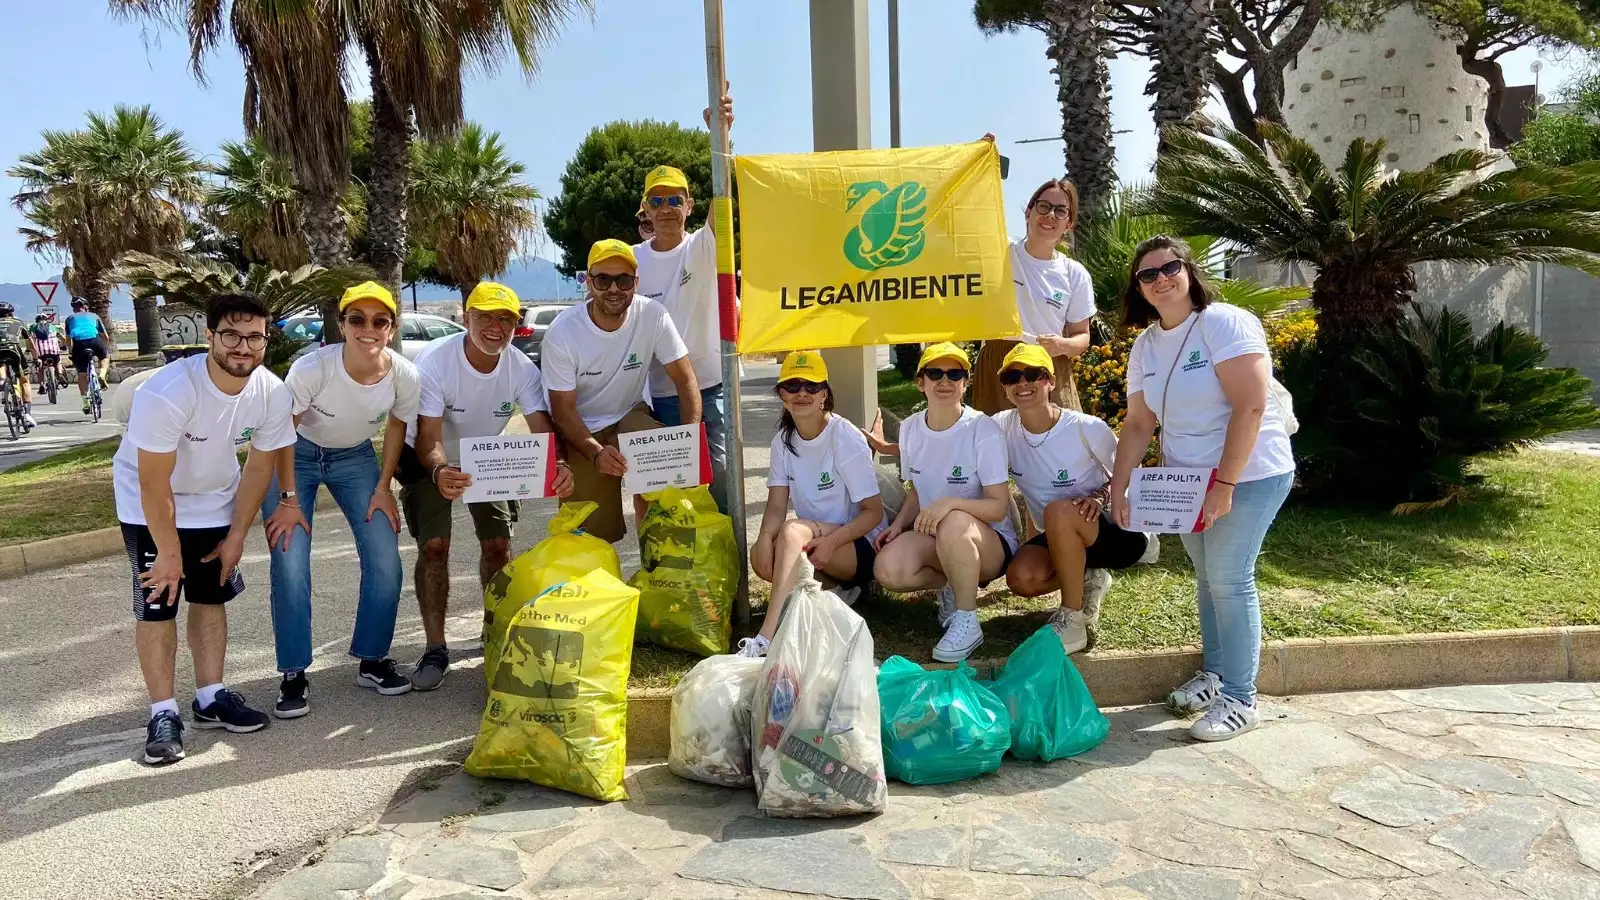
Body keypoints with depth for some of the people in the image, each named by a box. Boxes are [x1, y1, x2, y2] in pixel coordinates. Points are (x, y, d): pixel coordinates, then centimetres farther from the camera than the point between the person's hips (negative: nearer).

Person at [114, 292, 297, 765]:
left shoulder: (272, 393, -20)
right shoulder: (168, 392, -34)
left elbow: (259, 466, -6)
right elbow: (154, 484, -26)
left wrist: (236, 536, -2)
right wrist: (169, 552, -18)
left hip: (214, 502, 4)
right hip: (149, 507, -4)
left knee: (211, 597, 9)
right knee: (157, 603, -5)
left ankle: (210, 698, 21)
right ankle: (163, 713, 5)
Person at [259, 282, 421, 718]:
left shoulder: (405, 377, -23)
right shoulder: (312, 368, -32)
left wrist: (383, 487, -4)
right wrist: (288, 498, -16)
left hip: (355, 458, 3)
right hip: (296, 455, -2)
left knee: (385, 562, -7)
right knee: (290, 565, -13)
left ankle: (372, 660, 14)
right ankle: (293, 676, 3)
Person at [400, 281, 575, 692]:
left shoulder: (522, 369, -21)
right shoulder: (435, 360, -30)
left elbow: (543, 429, -28)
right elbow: (428, 438, -33)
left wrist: (559, 465, -50)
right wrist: (439, 472, -56)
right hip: (429, 460, -3)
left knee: (498, 545, 0)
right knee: (434, 546, -13)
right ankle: (435, 648, -1)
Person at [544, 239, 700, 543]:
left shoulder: (653, 316, -18)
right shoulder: (562, 333, -21)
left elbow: (685, 380, -13)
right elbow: (563, 410, -16)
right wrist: (596, 453, -33)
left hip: (630, 416, 1)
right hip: (581, 431, -1)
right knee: (589, 532, -1)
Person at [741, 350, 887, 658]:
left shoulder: (845, 438, -15)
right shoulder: (783, 440, 3)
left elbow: (874, 511, -14)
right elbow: (776, 505, -4)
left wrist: (831, 541, -30)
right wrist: (765, 537, -27)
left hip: (859, 545, -6)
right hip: (815, 539, 6)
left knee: (792, 530, -34)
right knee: (761, 555, -25)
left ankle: (766, 638, -43)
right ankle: (834, 591, -5)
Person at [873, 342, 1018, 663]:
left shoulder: (983, 430, -15)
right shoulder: (910, 428, 3)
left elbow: (998, 507, -17)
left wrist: (950, 504, -34)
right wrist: (899, 525, -5)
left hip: (990, 542, -5)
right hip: (933, 539, 5)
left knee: (953, 522, -41)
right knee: (888, 570, -27)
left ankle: (967, 622, -20)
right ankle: (953, 584, 5)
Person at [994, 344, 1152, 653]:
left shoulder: (1087, 428, -18)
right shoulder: (1003, 427, -8)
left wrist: (1101, 495, -24)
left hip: (1116, 529, -5)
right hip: (1059, 538, 5)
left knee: (1059, 511, -36)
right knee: (1021, 577, -25)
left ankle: (1073, 620, -20)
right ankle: (1088, 579, 8)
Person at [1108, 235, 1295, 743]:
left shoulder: (1225, 324, -16)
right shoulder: (1145, 345, 6)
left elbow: (1250, 407, -23)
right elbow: (1138, 425, 8)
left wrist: (1223, 485, -25)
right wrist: (1118, 487, -2)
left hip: (1247, 474, -7)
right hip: (1188, 477, 7)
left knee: (1229, 580, -8)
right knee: (1207, 576, 14)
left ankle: (1240, 699, 3)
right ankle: (1216, 672, 30)